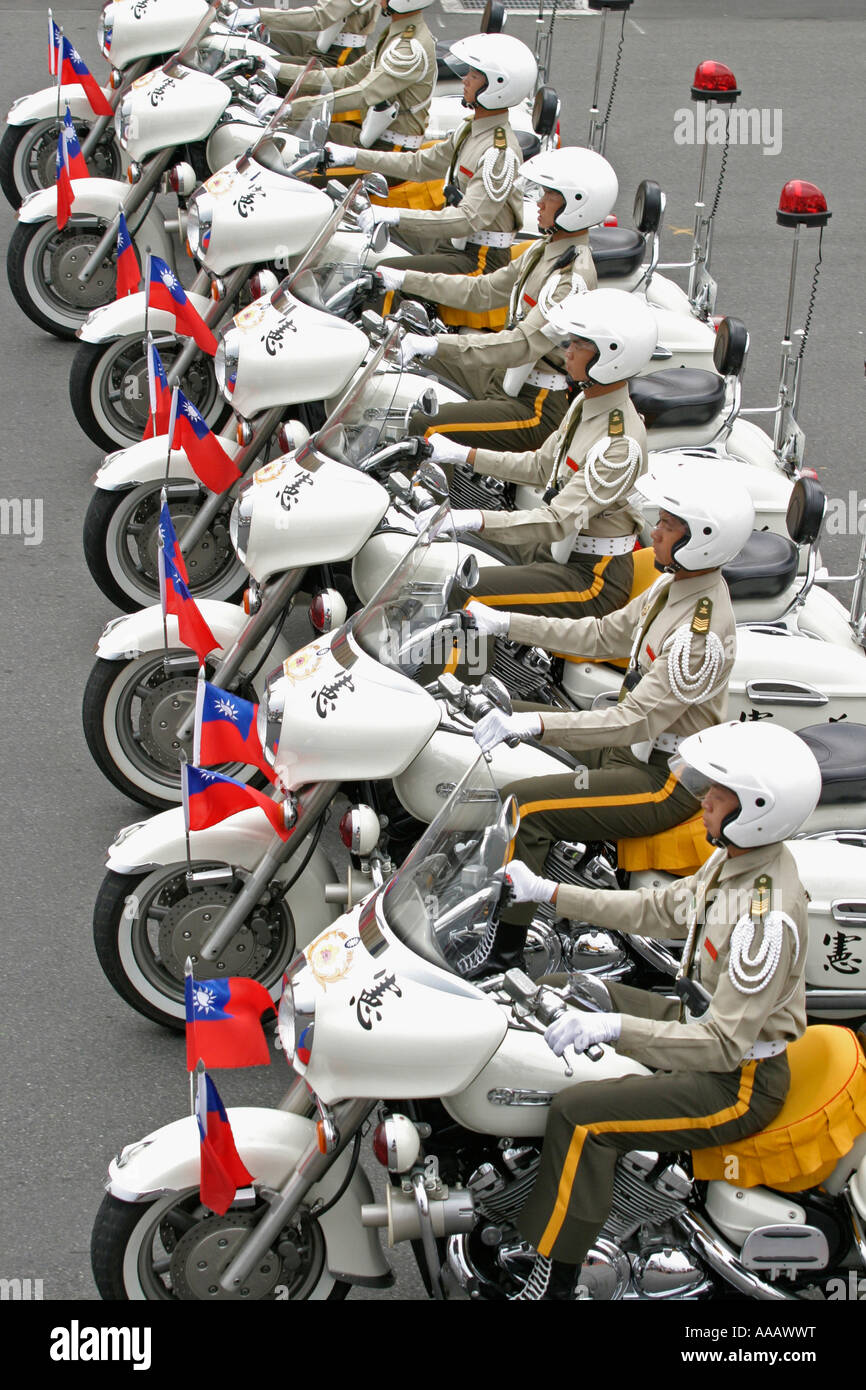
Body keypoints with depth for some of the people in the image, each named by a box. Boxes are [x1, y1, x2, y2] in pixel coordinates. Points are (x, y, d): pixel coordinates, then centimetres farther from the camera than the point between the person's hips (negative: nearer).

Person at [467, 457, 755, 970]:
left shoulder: (702, 635, -30)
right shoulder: (678, 584, 1)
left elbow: (639, 720, -33)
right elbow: (602, 635, 11)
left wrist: (535, 723, -40)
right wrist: (505, 623, 7)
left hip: (665, 779, -10)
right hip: (635, 746, 10)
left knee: (522, 806, -19)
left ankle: (502, 948, -9)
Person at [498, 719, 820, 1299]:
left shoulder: (769, 915, -31)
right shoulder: (737, 859, -2)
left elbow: (726, 1044, -31)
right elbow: (656, 909, 13)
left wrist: (617, 1027, -38)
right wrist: (550, 892, 11)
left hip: (739, 1083, -10)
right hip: (701, 1017, 10)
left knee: (579, 1114, -21)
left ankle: (553, 1280, -10)